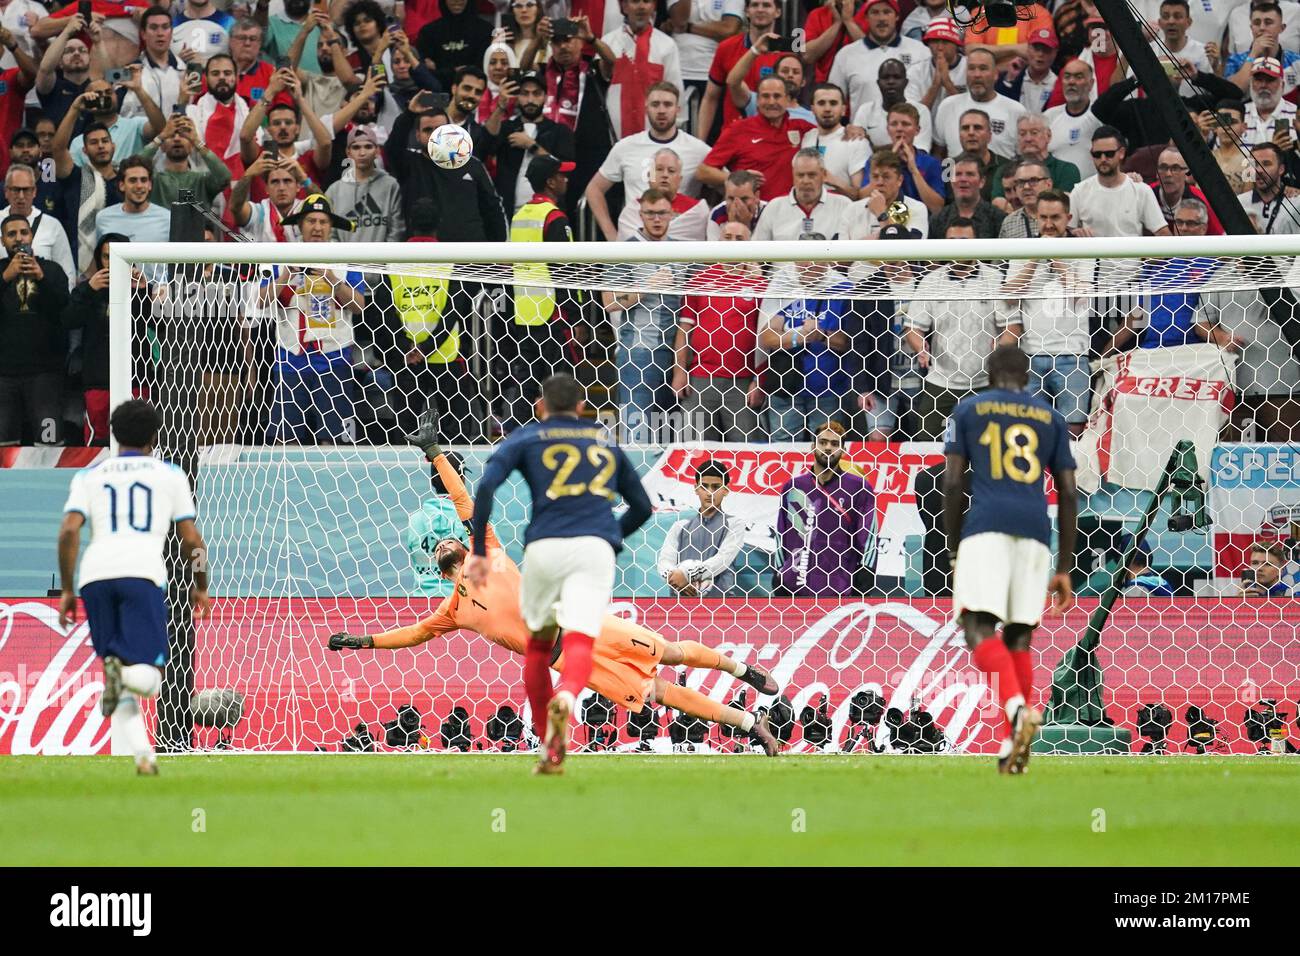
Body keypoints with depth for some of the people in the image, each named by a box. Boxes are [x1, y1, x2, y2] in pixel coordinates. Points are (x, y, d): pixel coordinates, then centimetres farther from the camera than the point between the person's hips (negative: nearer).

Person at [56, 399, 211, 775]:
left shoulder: (89, 476, 21)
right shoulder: (171, 475, 18)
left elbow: (68, 531, 7)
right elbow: (192, 540, 14)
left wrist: (67, 590, 11)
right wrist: (200, 587, 29)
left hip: (94, 574, 2)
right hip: (142, 572, -2)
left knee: (122, 689, 11)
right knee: (148, 679, -6)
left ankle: (142, 754, -7)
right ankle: (126, 671, -39)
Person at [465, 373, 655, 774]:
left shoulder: (526, 439, 16)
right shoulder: (605, 442, 25)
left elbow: (486, 486, -1)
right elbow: (642, 507, 29)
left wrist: (478, 551, 2)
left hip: (544, 546, 0)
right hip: (596, 548, 0)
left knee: (538, 644, 19)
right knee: (581, 642, -14)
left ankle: (550, 746, 15)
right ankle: (566, 697, -48)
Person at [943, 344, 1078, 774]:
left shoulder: (967, 411, 14)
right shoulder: (1051, 418, 20)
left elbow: (953, 483, 4)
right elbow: (1068, 494, 14)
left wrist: (954, 551, 10)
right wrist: (1064, 568, 16)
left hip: (986, 526, -3)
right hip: (1036, 530, 3)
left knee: (980, 627, -12)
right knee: (1018, 636, 10)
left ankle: (1017, 708, -38)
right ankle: (1011, 747, 5)